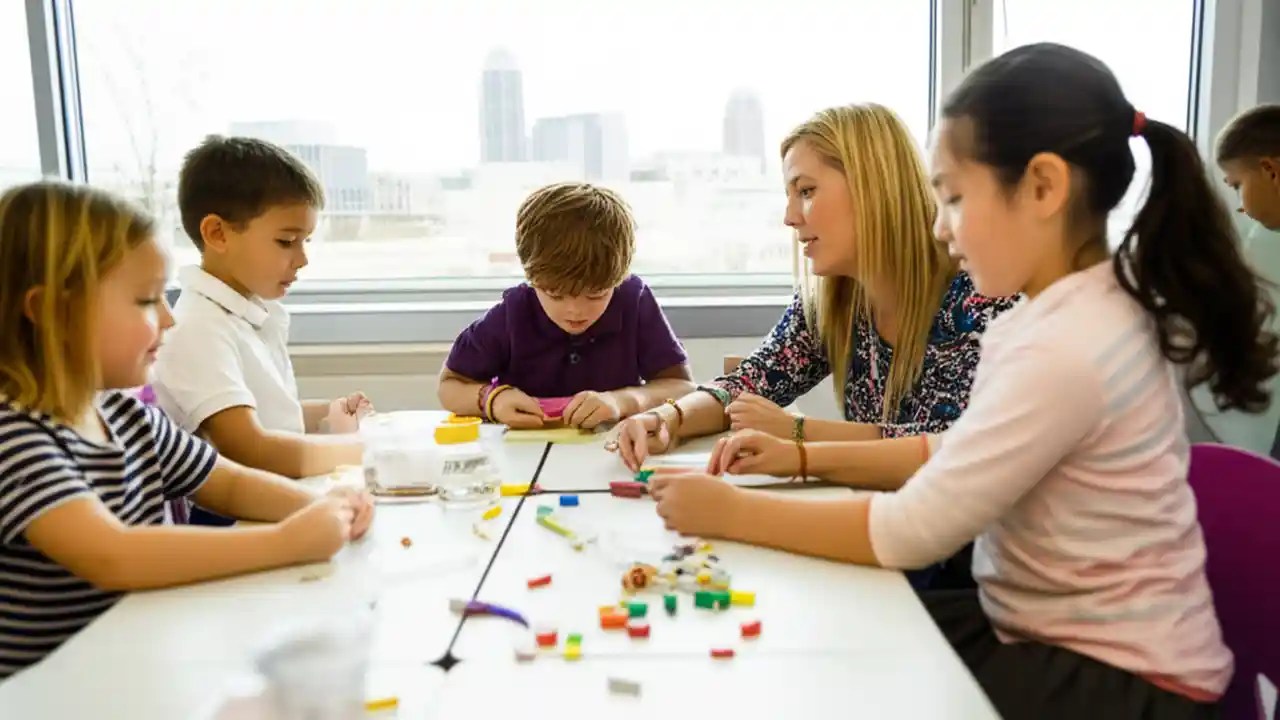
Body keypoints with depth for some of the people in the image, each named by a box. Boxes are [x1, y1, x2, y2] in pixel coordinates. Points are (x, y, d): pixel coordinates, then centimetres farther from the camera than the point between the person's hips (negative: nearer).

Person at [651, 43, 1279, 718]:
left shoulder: (1066, 349, -29)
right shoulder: (1066, 311, 0)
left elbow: (907, 533, -24)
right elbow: (958, 453, 11)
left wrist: (730, 512, -15)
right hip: (1045, 627, 8)